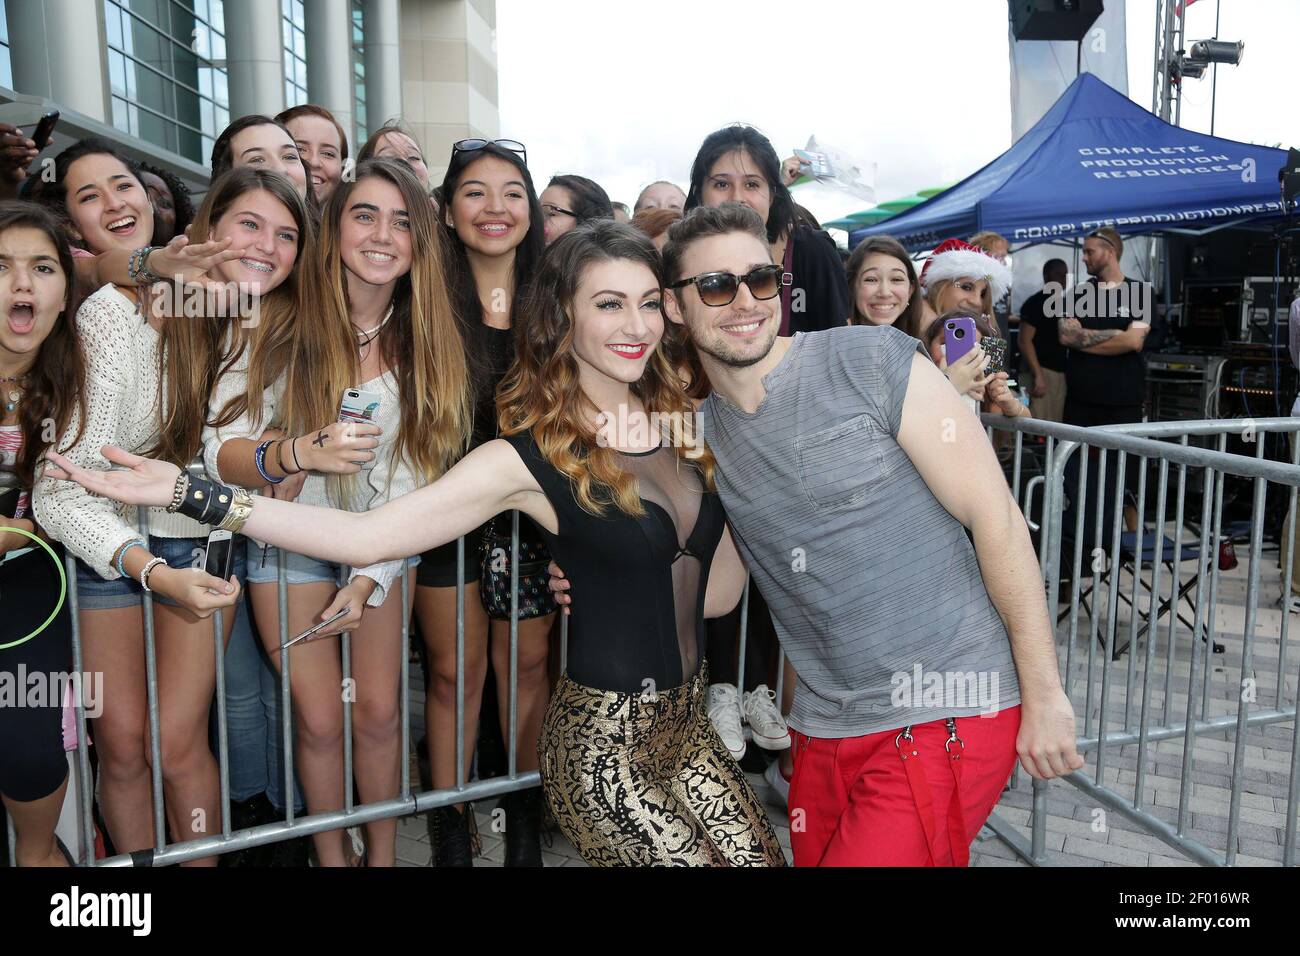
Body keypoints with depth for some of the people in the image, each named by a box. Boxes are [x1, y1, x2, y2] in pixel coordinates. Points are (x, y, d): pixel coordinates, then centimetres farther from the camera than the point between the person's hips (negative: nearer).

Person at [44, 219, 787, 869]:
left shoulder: (681, 424, 0)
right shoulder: (527, 460, -16)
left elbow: (715, 596, 3)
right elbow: (365, 535, -21)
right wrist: (190, 492, -27)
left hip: (688, 721, 6)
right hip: (606, 744, -6)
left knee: (768, 856, 15)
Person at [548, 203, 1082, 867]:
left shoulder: (874, 362, -10)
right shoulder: (694, 433, 5)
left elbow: (996, 517, -9)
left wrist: (1043, 693, -9)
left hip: (945, 714, -5)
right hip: (825, 728, 5)